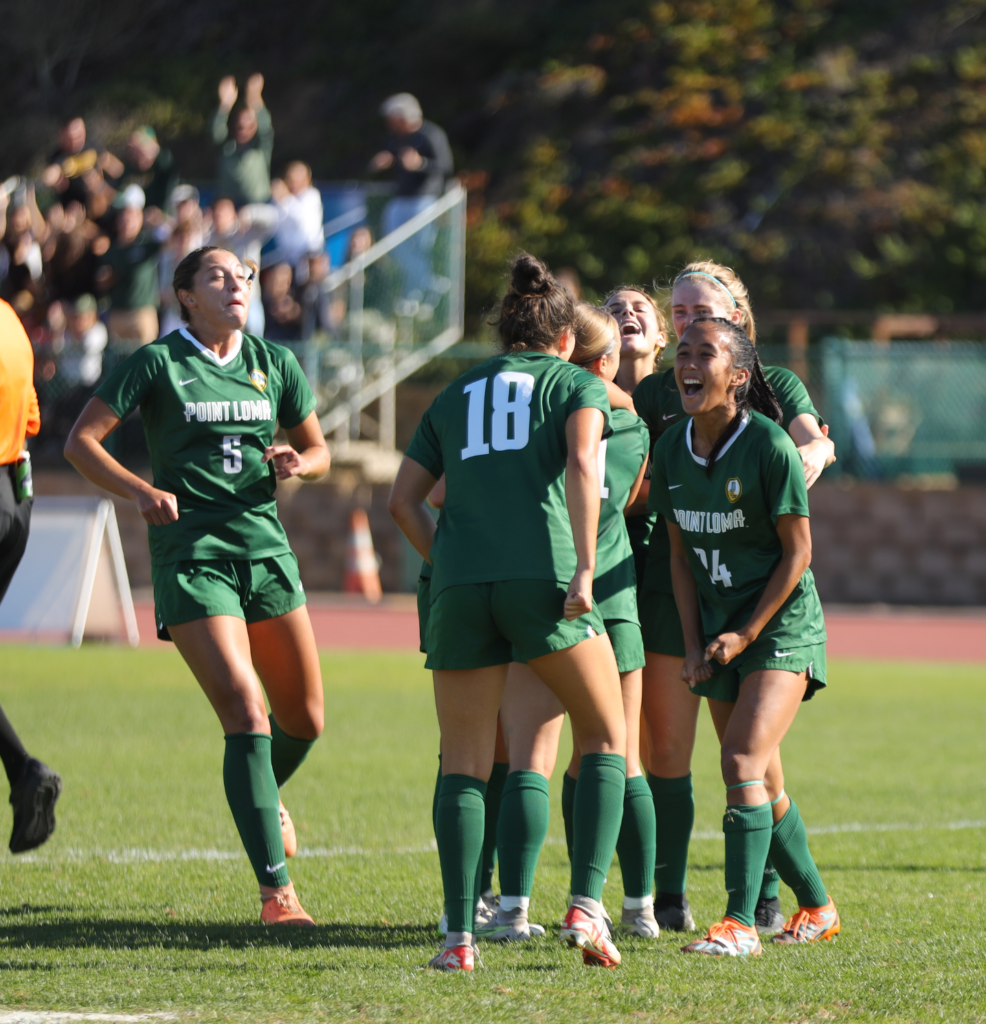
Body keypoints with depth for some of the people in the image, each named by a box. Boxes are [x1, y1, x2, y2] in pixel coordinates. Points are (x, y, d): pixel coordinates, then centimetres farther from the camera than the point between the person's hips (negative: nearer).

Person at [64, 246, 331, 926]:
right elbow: (81, 442, -4)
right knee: (247, 715, -17)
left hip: (265, 546, 5)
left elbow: (318, 451, 19)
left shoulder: (275, 364, 10)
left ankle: (265, 794, 47)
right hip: (190, 556, -5)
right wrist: (141, 490, -20)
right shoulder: (158, 364, -3)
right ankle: (276, 890, -16)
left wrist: (297, 464, -5)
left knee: (304, 720, 10)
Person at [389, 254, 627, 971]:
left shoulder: (456, 394, 24)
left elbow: (403, 498, 17)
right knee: (607, 738, 10)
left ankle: (460, 935, -3)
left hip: (459, 585, 3)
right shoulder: (578, 383, 12)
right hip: (544, 577, -3)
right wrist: (584, 570, -12)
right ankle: (586, 906, -5)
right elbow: (582, 463, -8)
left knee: (464, 765, 7)